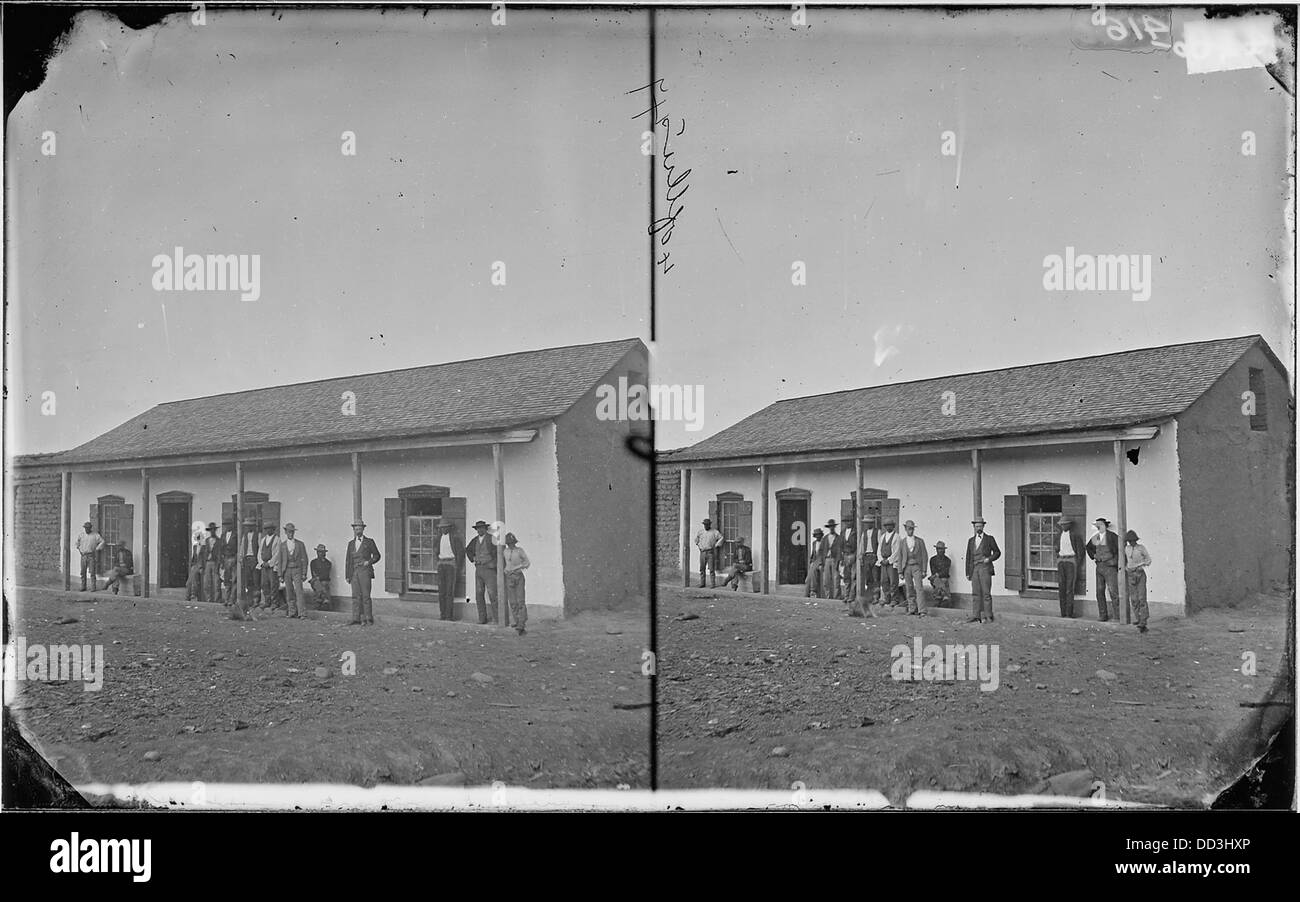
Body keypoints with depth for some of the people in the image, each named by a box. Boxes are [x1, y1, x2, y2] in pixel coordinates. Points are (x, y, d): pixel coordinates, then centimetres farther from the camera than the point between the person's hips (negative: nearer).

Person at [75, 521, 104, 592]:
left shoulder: (95, 535, -1)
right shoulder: (81, 535, 10)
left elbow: (102, 542, -2)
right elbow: (77, 543, 26)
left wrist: (96, 549, -6)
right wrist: (79, 550, 15)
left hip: (91, 556, -4)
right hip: (83, 556, 4)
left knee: (92, 572, -7)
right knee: (83, 572, 3)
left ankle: (93, 587, -5)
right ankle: (83, 587, 9)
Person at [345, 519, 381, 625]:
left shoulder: (369, 542, 7)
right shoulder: (351, 543, 17)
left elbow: (376, 555, 9)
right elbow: (348, 560, 16)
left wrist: (369, 562, -10)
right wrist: (347, 575, 10)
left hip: (365, 571, -4)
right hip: (354, 572, 4)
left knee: (366, 595, -7)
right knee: (356, 596, 0)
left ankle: (368, 617, -4)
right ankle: (356, 618, -1)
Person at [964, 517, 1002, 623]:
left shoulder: (989, 539, 6)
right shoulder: (971, 541, 16)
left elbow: (997, 552, 8)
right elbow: (968, 557, 16)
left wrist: (989, 559, -10)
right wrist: (968, 572, 10)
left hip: (985, 568, -4)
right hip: (974, 569, 4)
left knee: (986, 593, -6)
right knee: (975, 593, 1)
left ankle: (988, 616, -3)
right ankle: (975, 615, 2)